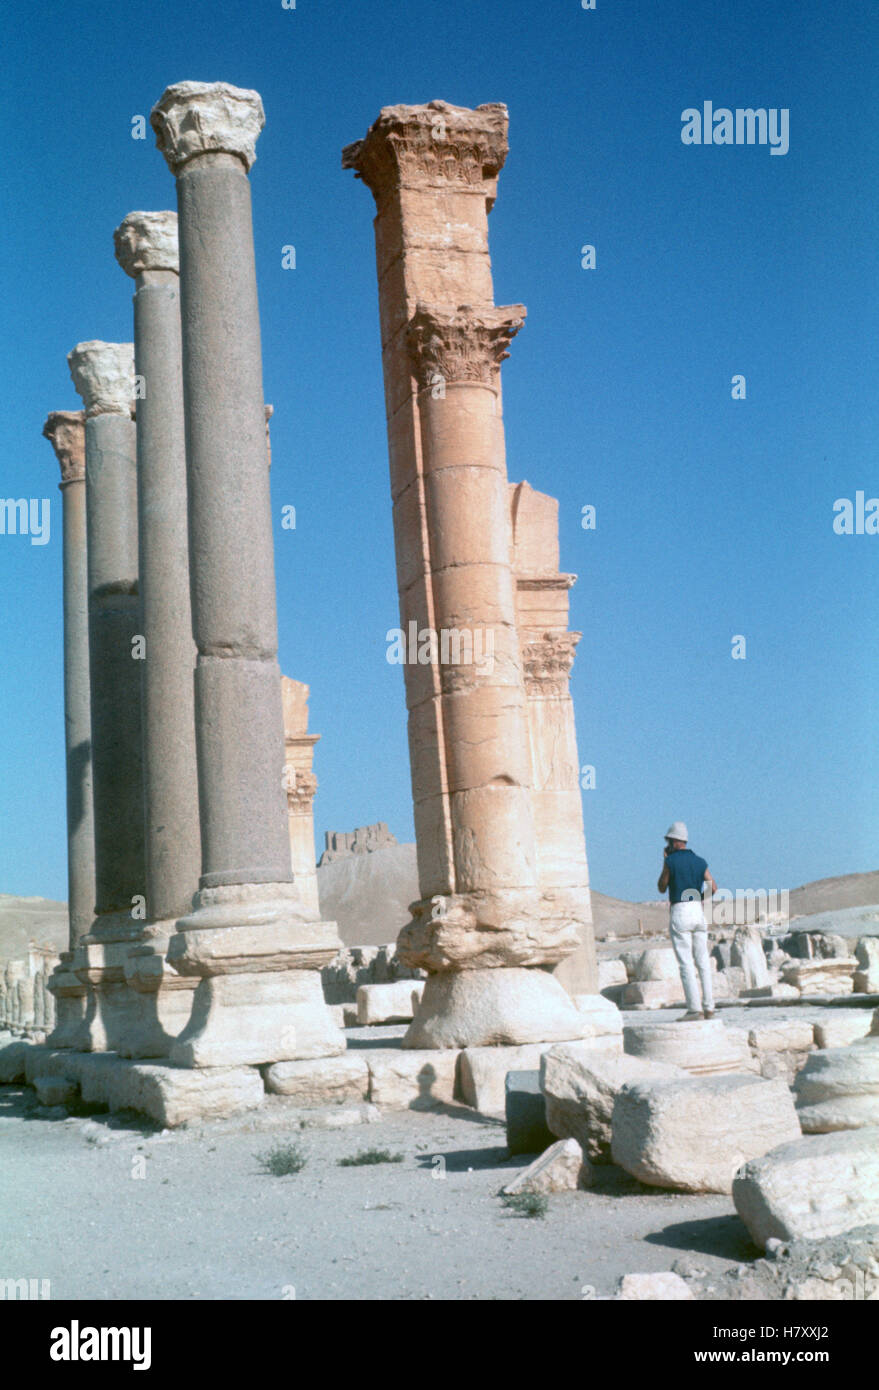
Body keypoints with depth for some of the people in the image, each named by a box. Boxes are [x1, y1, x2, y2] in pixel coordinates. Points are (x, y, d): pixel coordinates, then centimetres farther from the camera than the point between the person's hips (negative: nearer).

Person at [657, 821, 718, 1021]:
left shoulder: (671, 861, -6)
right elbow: (713, 888, 2)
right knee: (703, 962, 10)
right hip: (698, 911, 5)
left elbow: (661, 888, 5)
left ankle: (694, 1008, -10)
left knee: (686, 963, -5)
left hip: (679, 912, -5)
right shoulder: (700, 862, 9)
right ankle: (709, 1007, 9)